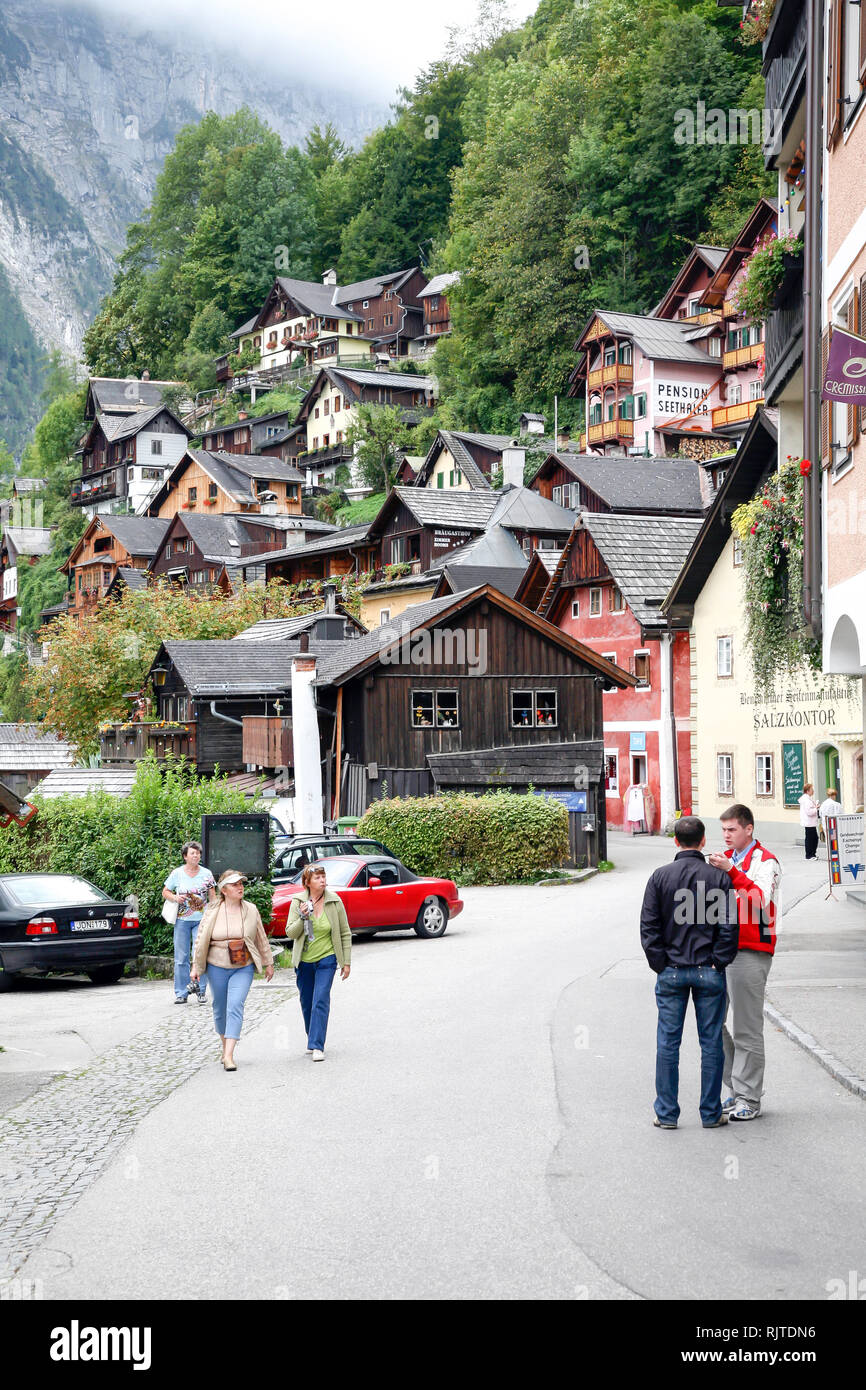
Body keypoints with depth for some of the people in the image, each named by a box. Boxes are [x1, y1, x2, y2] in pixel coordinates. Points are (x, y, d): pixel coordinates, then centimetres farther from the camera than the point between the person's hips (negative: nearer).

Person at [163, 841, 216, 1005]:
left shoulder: (206, 874, 5)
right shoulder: (176, 873, 2)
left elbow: (212, 897, 9)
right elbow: (165, 892, 10)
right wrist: (175, 898, -10)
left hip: (201, 919, 0)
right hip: (182, 920, 0)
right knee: (181, 957, 1)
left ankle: (201, 991, 4)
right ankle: (181, 993, 6)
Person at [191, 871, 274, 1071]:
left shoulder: (251, 910, 2)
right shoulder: (213, 912, -2)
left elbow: (261, 938, 10)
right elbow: (201, 940, 3)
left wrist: (268, 963, 14)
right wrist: (196, 967, 1)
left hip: (243, 968, -1)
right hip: (217, 967, 1)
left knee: (235, 1007, -14)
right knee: (220, 1009, 9)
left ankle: (229, 1055, -19)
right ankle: (225, 1045, 31)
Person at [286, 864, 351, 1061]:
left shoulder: (334, 902, -6)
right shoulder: (298, 902, -4)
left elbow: (345, 933, 2)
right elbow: (291, 933, -5)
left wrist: (347, 962, 0)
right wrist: (302, 917, -23)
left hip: (326, 959, -2)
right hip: (304, 961, 2)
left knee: (321, 1001, -14)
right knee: (306, 1004, 12)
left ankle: (317, 1046, -14)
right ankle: (312, 1040, 30)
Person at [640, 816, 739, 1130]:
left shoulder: (660, 876, -3)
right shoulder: (719, 877, -5)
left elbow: (649, 927, -4)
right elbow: (729, 927, -8)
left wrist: (660, 964, 1)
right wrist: (718, 962, 0)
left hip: (670, 972, 1)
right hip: (709, 972, 0)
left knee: (667, 1042, 7)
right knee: (711, 1043, 8)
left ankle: (666, 1113, 11)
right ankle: (711, 1113, 13)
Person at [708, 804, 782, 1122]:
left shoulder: (765, 862, -5)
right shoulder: (727, 859, 19)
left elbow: (760, 898, -22)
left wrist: (731, 871, -28)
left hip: (750, 952, -8)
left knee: (747, 1030, -4)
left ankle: (749, 1098, 4)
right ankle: (737, 1087, 18)